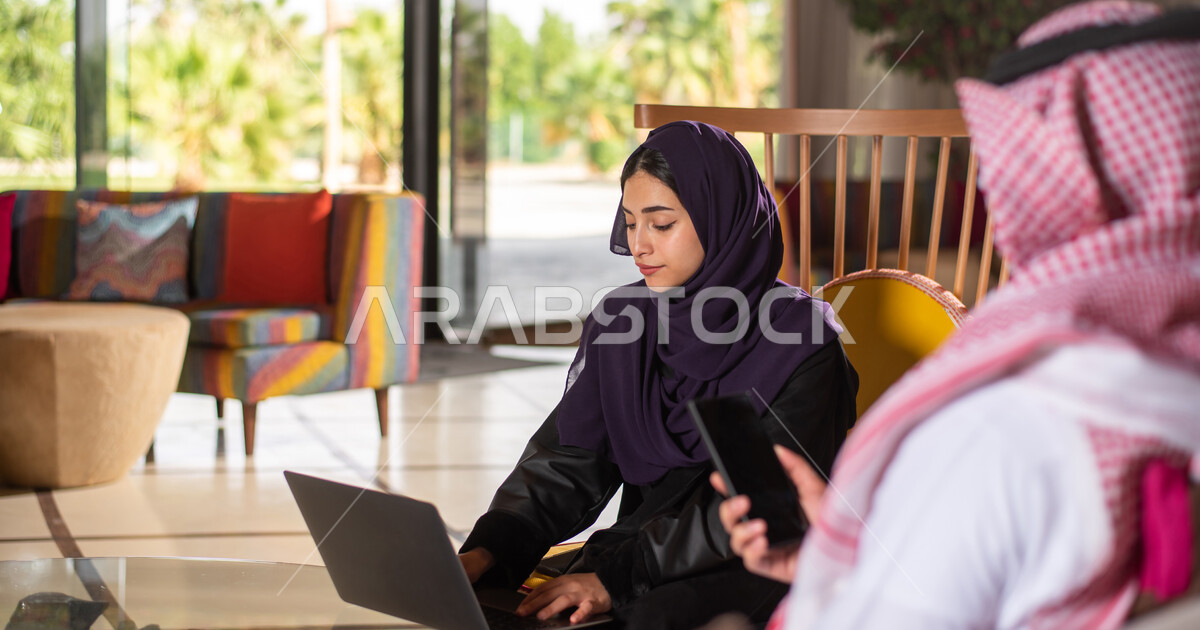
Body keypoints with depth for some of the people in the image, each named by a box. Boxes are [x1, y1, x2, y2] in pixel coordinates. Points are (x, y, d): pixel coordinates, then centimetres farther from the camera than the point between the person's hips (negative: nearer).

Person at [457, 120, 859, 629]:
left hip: (756, 570, -5)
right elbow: (567, 460, 2)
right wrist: (485, 553, -16)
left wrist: (618, 576, -23)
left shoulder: (801, 340, -9)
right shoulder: (618, 322, 8)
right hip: (644, 545, 5)